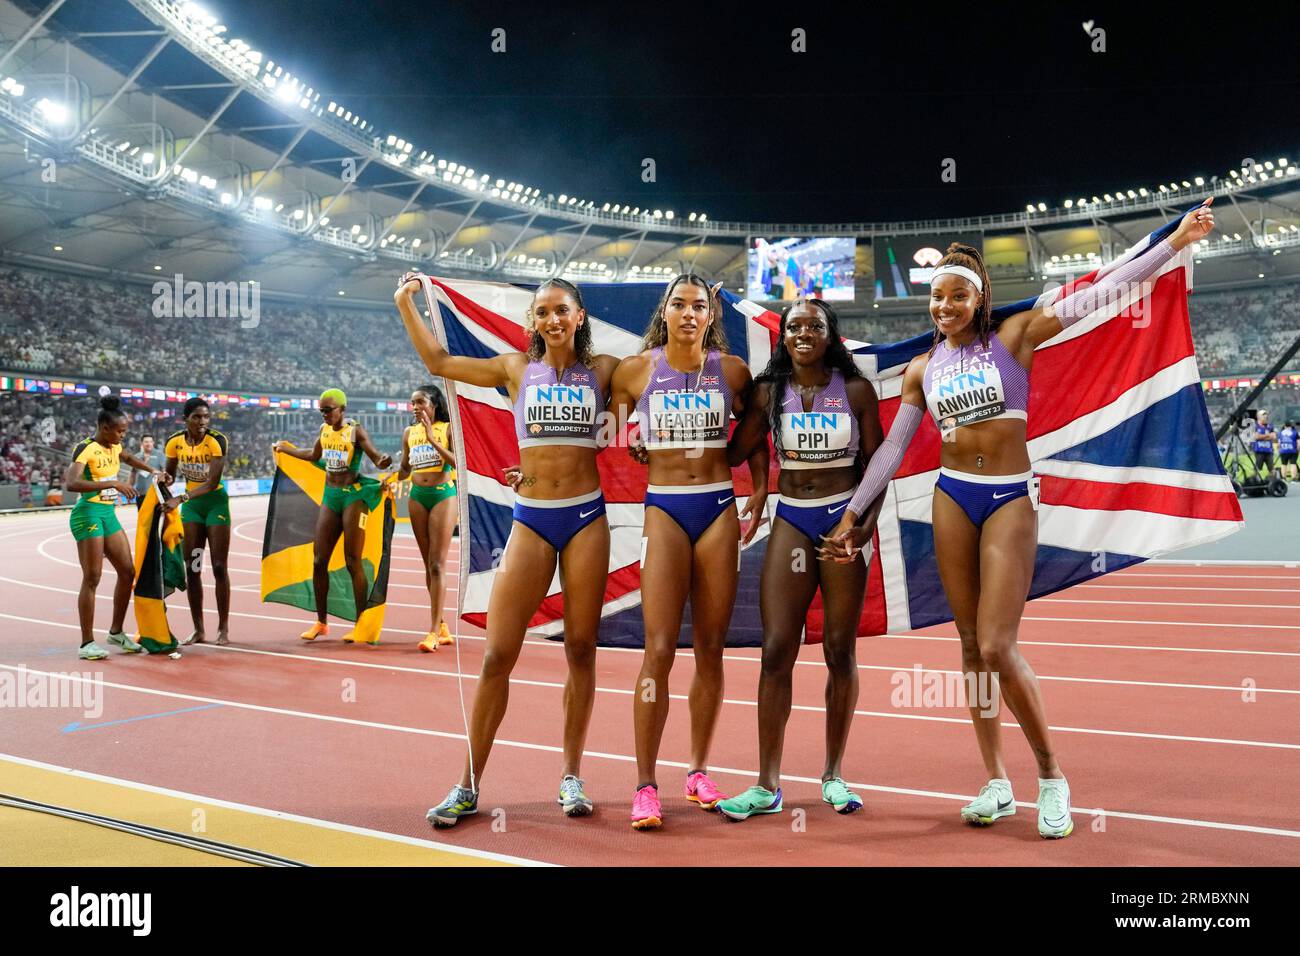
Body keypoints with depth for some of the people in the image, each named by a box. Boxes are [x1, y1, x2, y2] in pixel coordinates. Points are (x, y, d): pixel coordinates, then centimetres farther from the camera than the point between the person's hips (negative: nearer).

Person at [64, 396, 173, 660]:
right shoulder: (86, 448, -15)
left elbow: (127, 457, 36)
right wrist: (113, 483, -32)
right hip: (89, 513, -9)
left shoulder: (114, 446, 10)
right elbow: (71, 483, -30)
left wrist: (153, 472, 29)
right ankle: (87, 644, 0)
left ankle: (116, 632, 24)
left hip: (109, 514, 9)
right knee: (92, 578, -6)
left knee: (127, 572, 10)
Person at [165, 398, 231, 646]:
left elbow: (212, 482, -24)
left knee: (219, 567, -2)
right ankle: (198, 629, 12)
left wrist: (182, 497, -34)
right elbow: (170, 474, 8)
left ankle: (223, 628, 8)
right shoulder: (174, 441, -6)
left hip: (215, 501, -4)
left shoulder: (217, 440, -18)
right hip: (190, 504, 4)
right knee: (191, 568, 4)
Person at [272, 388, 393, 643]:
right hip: (330, 496, 6)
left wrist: (384, 461, -42)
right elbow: (314, 455, 28)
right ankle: (321, 623, 16)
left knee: (353, 562, -6)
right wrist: (285, 448, 37)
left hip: (354, 495, -6)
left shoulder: (355, 430, -10)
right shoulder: (324, 429, 9)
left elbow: (377, 458, -18)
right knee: (319, 561, 5)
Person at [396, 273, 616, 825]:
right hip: (530, 520, 0)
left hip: (586, 516, 0)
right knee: (497, 654, -2)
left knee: (581, 649, 5)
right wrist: (406, 303, 16)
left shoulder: (603, 369, 6)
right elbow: (438, 361, 14)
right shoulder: (516, 369, 8)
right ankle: (469, 785, 8)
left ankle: (571, 776, 18)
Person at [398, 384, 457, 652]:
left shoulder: (448, 428, -3)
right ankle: (442, 627, 16)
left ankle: (433, 632, -12)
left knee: (437, 565, -10)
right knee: (429, 565, 8)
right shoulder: (409, 432, 12)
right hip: (417, 497, 5)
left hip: (443, 495, -5)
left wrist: (433, 440, -19)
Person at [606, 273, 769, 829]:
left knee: (711, 648, 6)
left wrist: (760, 491, 6)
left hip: (719, 509, 2)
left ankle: (698, 772, 20)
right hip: (664, 511, -2)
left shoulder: (731, 369, 5)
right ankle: (645, 785, 0)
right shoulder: (636, 370, 1)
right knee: (659, 650, -9)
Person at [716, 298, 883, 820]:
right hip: (791, 521, 1)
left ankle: (834, 775, 19)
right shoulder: (768, 393, 4)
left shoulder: (856, 390, 1)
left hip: (843, 517, -1)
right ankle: (767, 785, 1)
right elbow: (734, 454, 7)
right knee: (776, 651, -5)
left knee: (840, 651, 5)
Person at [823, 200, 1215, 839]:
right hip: (952, 498, 4)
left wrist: (1175, 242, -9)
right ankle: (996, 784, 17)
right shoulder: (922, 370, 9)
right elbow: (891, 448, 12)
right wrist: (852, 514, 11)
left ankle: (1051, 777, 8)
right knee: (972, 645, 6)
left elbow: (1099, 294, -4)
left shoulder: (1014, 336, 0)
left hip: (1011, 499, -4)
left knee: (997, 647, -12)